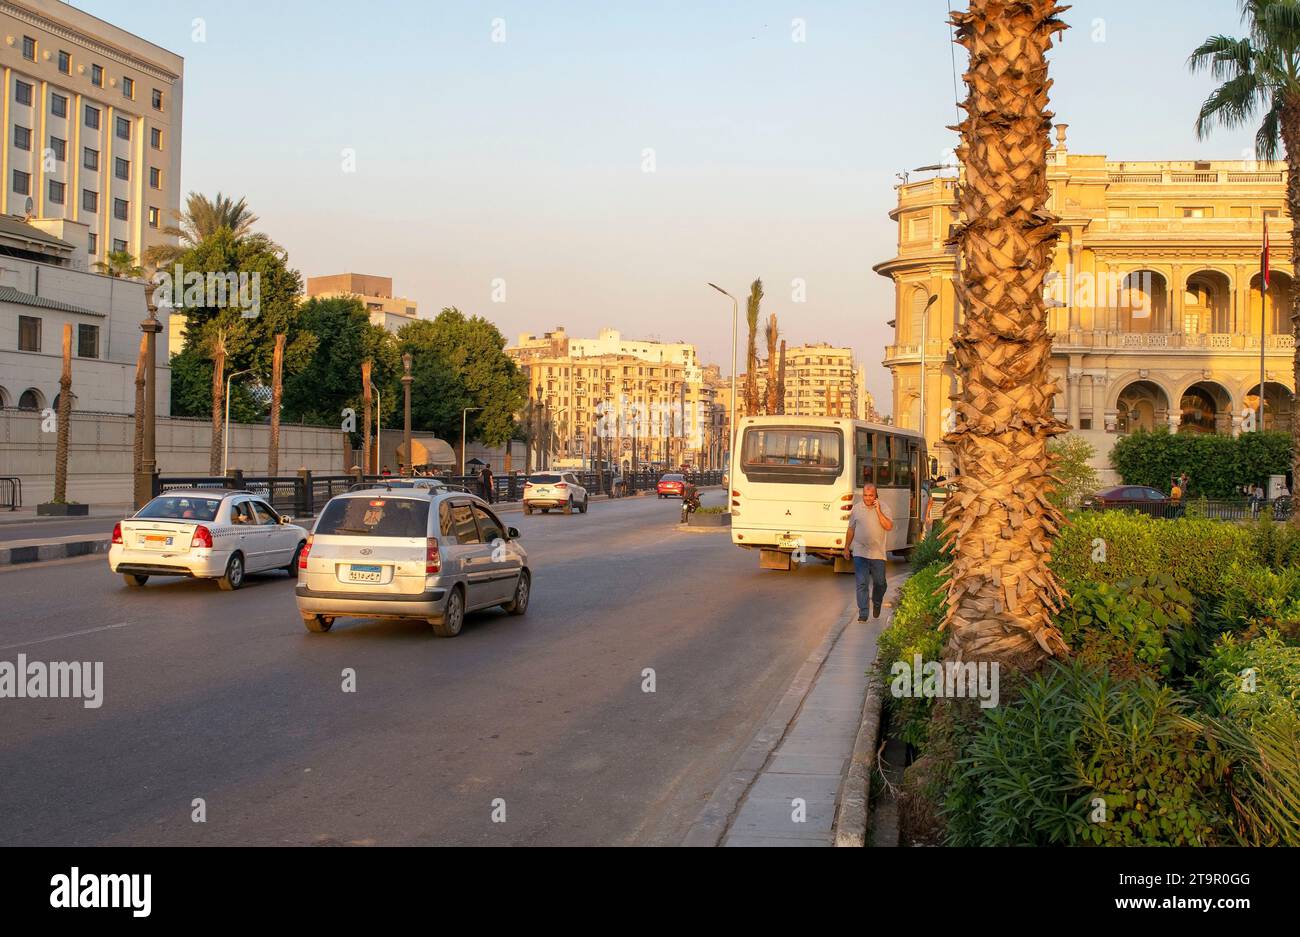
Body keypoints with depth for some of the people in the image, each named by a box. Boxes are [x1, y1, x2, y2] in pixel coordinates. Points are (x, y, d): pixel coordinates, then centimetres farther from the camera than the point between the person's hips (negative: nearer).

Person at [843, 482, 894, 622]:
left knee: (879, 583, 9)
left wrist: (878, 511, -18)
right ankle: (863, 613, -2)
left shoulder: (883, 508, -2)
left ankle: (877, 604, 36)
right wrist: (846, 548, 15)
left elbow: (889, 527, -14)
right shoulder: (856, 508, 4)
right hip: (860, 553, 0)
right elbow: (851, 529, 12)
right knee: (862, 583, -5)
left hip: (878, 553, 0)